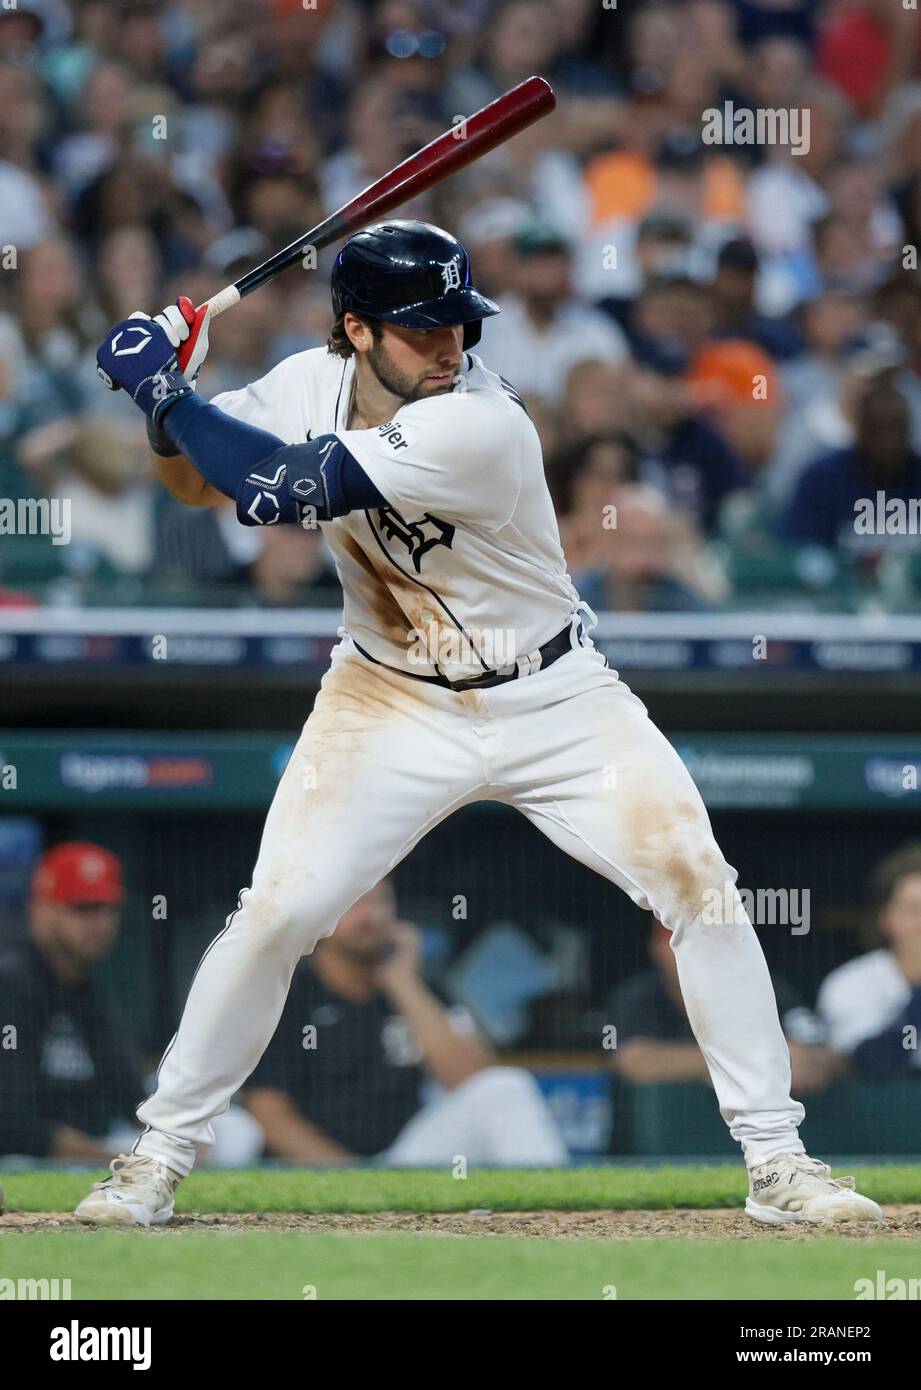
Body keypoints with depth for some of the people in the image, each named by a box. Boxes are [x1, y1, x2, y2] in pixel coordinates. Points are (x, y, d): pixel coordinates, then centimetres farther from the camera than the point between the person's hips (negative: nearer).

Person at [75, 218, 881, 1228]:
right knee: (277, 912, -10)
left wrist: (166, 391, -24)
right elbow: (196, 480, 7)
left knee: (697, 882, -15)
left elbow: (280, 488, -33)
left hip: (553, 701, -3)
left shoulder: (479, 427, -29)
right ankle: (160, 1154, 6)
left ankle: (776, 1163, -6)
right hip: (391, 704, 3)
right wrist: (163, 404, -14)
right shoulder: (311, 385, -9)